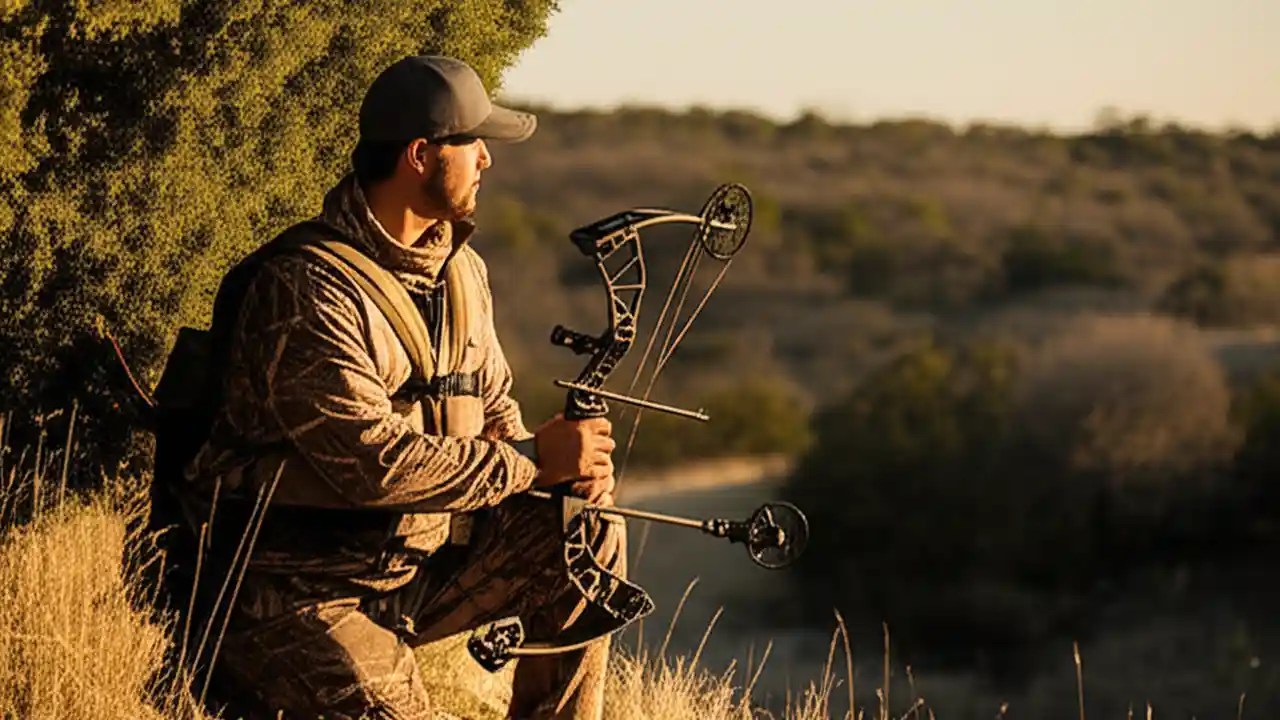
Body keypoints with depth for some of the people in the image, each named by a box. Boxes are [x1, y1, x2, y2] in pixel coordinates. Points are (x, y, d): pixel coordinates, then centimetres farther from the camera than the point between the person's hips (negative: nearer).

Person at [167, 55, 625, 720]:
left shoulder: (460, 269, 9)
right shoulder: (310, 289, -20)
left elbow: (492, 408, 18)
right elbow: (375, 460, -26)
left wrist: (565, 463, -6)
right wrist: (534, 460, -18)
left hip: (418, 560, 8)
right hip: (299, 590, -8)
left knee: (592, 537, -2)